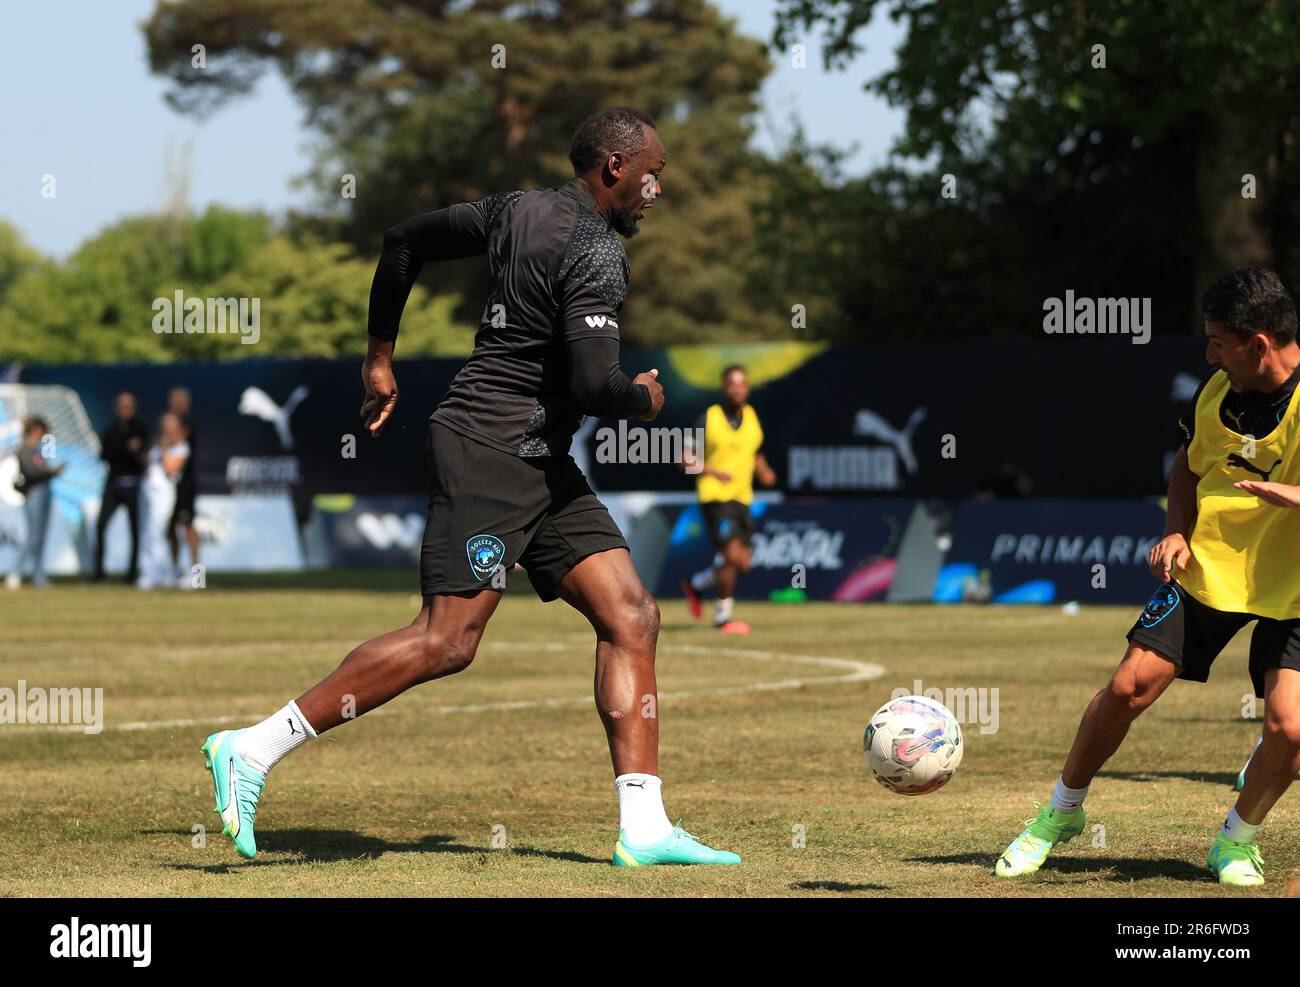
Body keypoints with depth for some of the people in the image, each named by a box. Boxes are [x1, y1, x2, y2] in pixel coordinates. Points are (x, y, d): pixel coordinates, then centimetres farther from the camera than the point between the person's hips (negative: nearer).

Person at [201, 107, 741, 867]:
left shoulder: (518, 209, 13)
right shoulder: (595, 255, -14)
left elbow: (407, 241, 22)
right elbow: (595, 386, -23)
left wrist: (380, 355, 28)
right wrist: (645, 400, 0)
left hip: (539, 464, 10)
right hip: (491, 448, -10)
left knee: (633, 617, 3)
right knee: (447, 641, -15)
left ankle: (644, 829, -1)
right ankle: (254, 750, -9)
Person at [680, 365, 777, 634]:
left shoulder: (752, 417, 9)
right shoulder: (709, 418, -7)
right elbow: (686, 460, -5)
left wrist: (764, 472, 2)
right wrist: (714, 473, -20)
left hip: (742, 498, 6)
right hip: (714, 497, -6)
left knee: (742, 564, 4)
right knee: (733, 556, -16)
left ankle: (695, 585, 29)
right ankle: (722, 617, 1)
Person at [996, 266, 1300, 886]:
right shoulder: (1218, 391, -4)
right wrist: (1177, 534, -1)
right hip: (1209, 569, 4)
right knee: (1129, 686, -5)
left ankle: (1239, 837, 10)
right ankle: (1062, 813, 18)